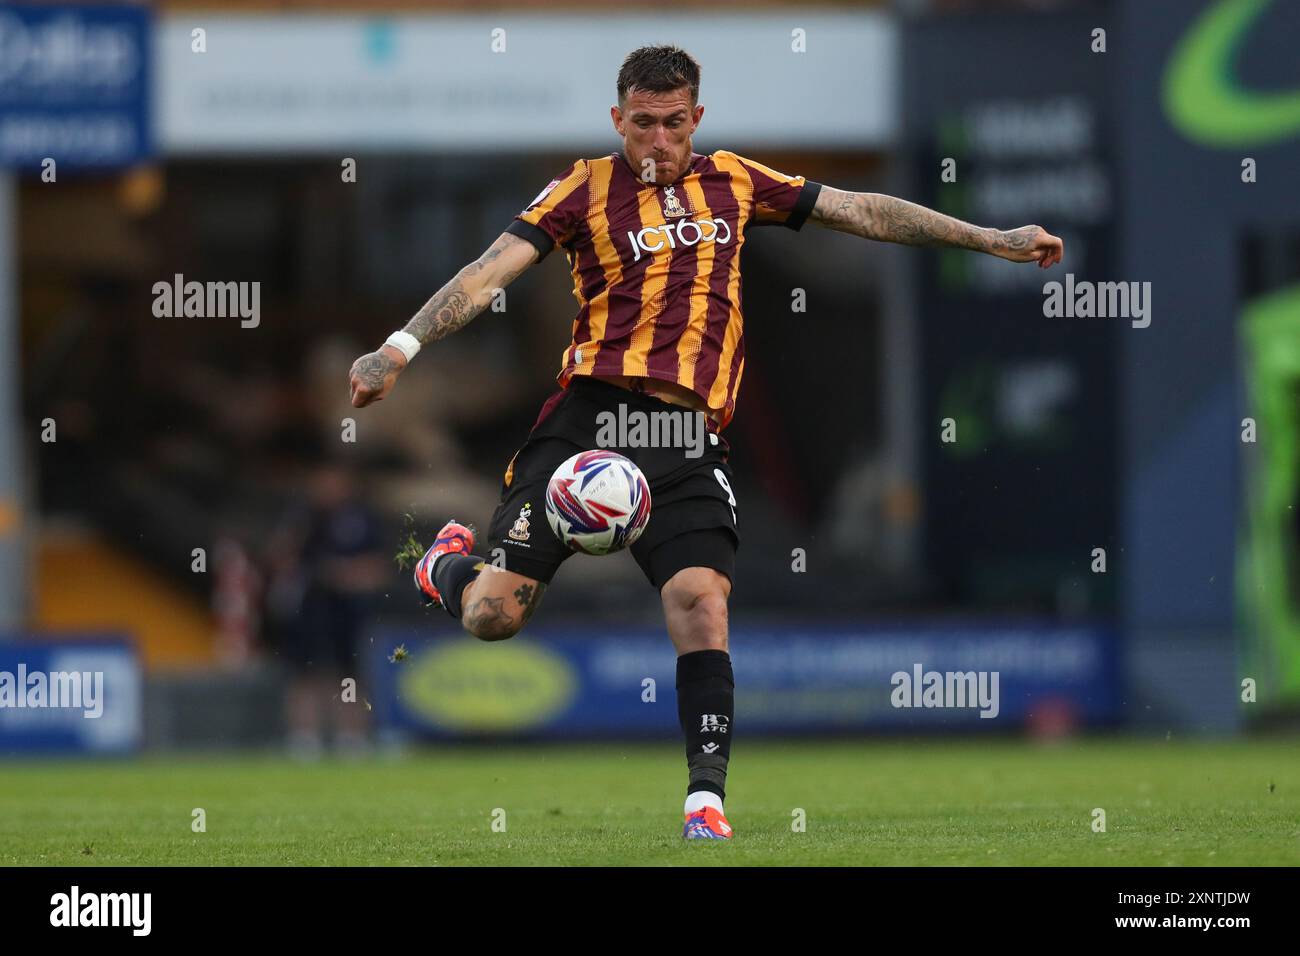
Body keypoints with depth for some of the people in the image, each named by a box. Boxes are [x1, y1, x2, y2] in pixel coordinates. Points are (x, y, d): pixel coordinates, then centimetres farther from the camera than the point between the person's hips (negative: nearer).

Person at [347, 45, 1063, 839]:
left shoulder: (733, 183, 16)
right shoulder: (588, 188, 5)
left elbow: (859, 211, 20)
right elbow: (494, 270, -3)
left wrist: (990, 239, 20)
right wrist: (401, 348, -15)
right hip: (592, 415, -2)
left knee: (702, 605, -18)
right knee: (493, 616, -6)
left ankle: (707, 799, -13)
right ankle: (451, 564, 30)